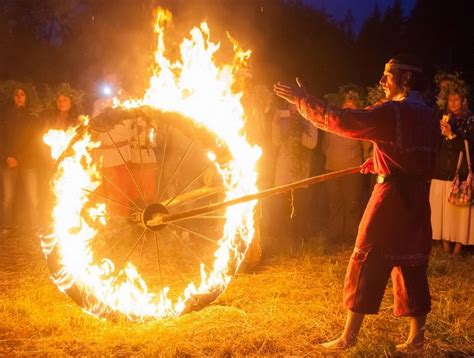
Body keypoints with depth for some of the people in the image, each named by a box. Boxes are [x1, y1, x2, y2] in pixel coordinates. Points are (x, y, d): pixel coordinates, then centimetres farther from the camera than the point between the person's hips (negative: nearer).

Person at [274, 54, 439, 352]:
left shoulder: (392, 112, -13)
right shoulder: (429, 116, 12)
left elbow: (342, 121, -17)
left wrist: (302, 101, -11)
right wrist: (377, 163, 21)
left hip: (391, 195, -7)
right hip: (418, 198, 8)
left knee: (368, 263, -1)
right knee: (411, 264, 12)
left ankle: (349, 337, 4)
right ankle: (416, 336, 16)